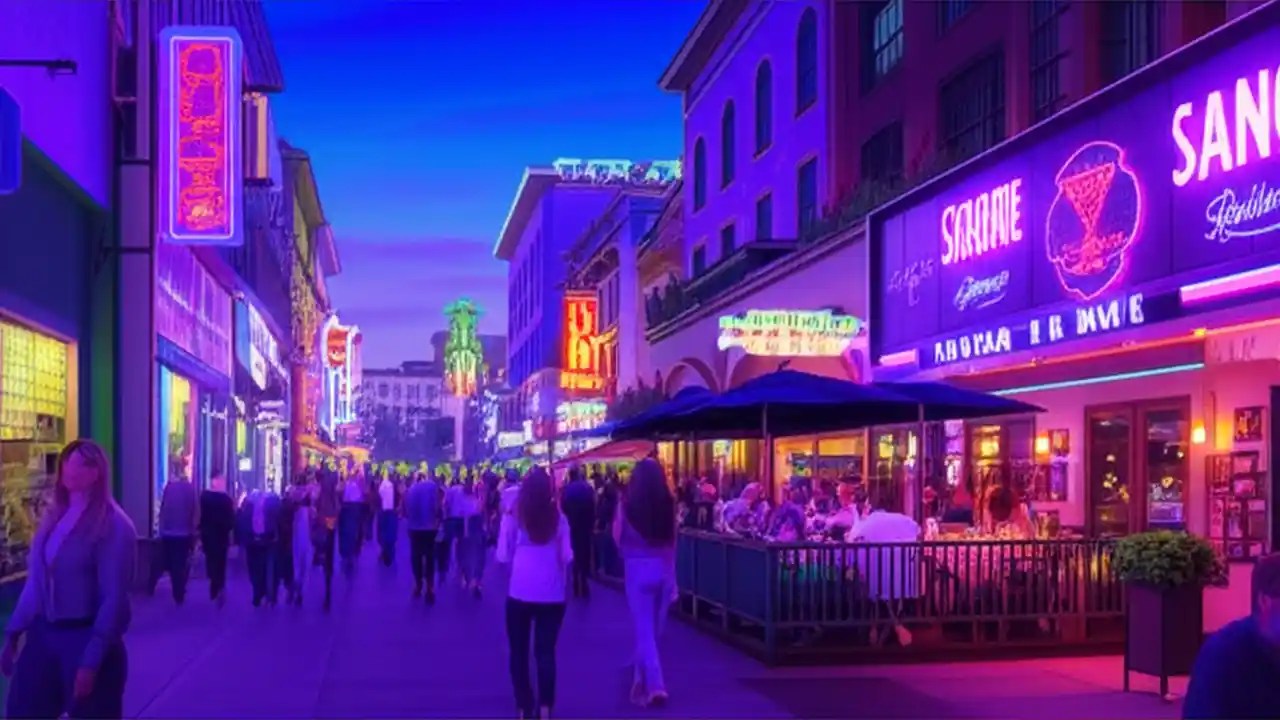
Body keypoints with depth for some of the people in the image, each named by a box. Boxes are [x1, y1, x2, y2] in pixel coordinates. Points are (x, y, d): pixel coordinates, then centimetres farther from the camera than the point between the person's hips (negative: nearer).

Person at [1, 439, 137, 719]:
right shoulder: (53, 517, 10)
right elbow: (35, 581, 14)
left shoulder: (114, 525, -12)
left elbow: (114, 598, -15)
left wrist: (91, 661, -18)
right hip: (42, 634, 7)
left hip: (87, 639, -7)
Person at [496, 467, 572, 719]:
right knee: (546, 652, 5)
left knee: (519, 651, 12)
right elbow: (567, 557, 6)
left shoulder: (512, 518, -1)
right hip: (552, 594, 1)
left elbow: (503, 556, 2)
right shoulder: (559, 518, 2)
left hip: (520, 592, -1)